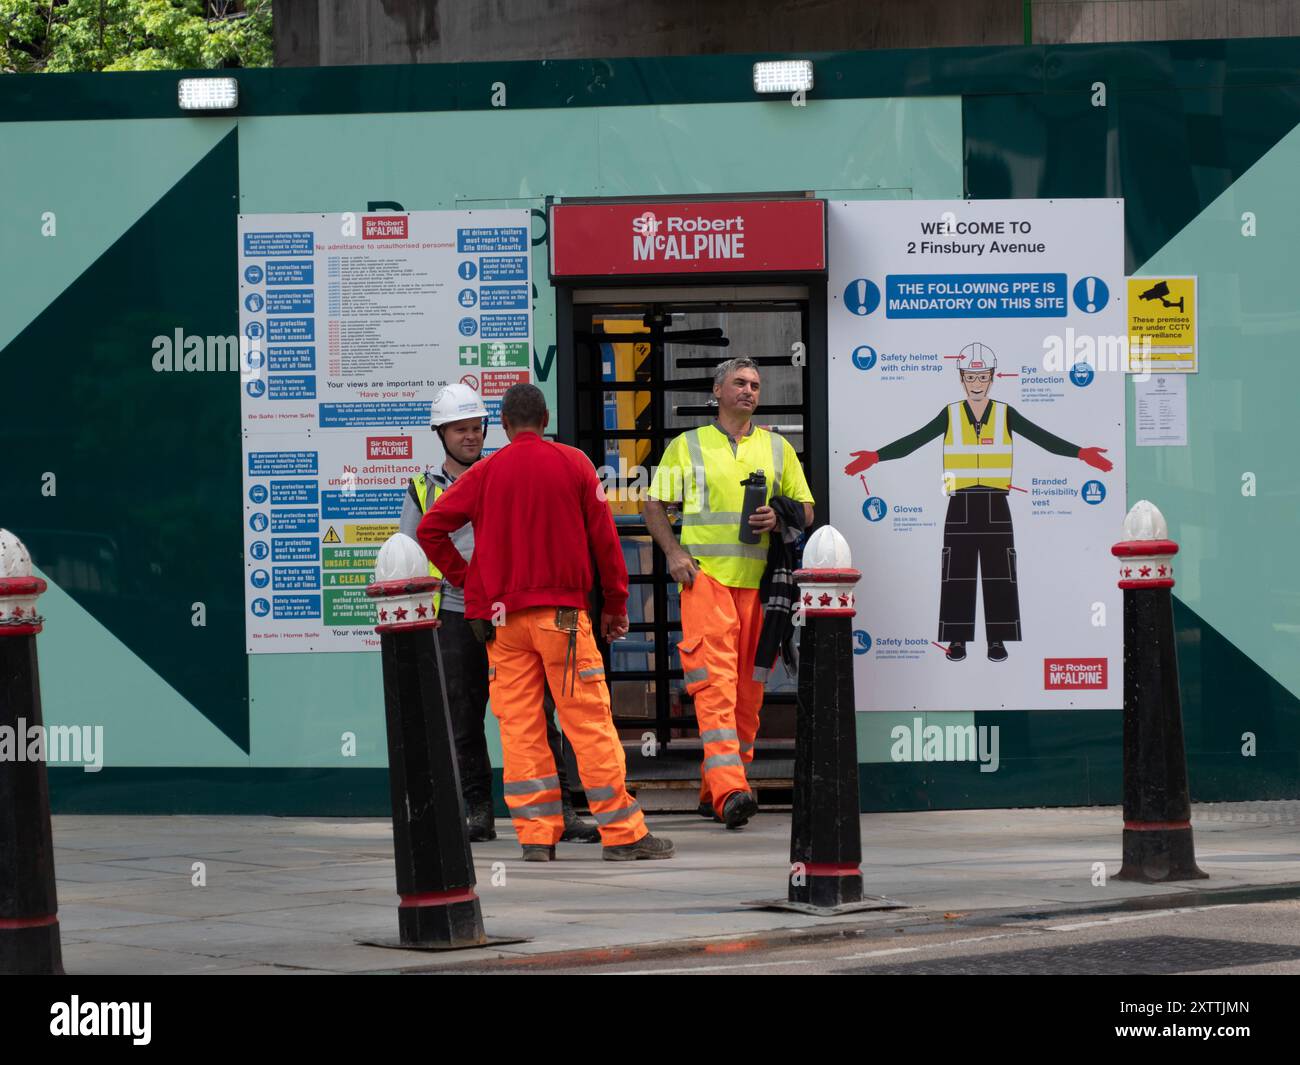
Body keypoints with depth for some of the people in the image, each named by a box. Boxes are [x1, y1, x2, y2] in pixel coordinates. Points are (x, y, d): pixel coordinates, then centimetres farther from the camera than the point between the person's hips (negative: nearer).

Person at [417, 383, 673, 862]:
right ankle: (622, 832, -1)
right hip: (562, 609, -2)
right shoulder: (573, 464, 1)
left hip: (502, 615, 2)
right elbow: (603, 535, 2)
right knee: (589, 721, -1)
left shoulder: (484, 473, 4)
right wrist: (616, 603, 9)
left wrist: (466, 580, 10)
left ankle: (536, 834, 2)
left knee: (519, 727, 5)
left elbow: (430, 528, 0)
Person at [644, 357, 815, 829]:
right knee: (715, 679, -17)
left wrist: (778, 519, -5)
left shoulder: (778, 448, 16)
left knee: (748, 684, 5)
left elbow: (806, 509, 18)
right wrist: (674, 552, -5)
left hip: (758, 577, 4)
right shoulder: (687, 446, 10)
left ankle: (714, 789, 15)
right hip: (705, 574, -4)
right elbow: (655, 505, 11)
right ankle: (730, 790, -27)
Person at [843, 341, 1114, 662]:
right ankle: (957, 640, 7)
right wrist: (875, 457, -12)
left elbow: (1043, 439, -2)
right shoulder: (950, 416, 3)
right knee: (958, 575, 0)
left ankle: (998, 640, 5)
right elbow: (913, 441, -2)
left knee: (999, 575, -1)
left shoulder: (1005, 415, 3)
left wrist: (1081, 454, -12)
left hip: (995, 506, 0)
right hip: (961, 506, 0)